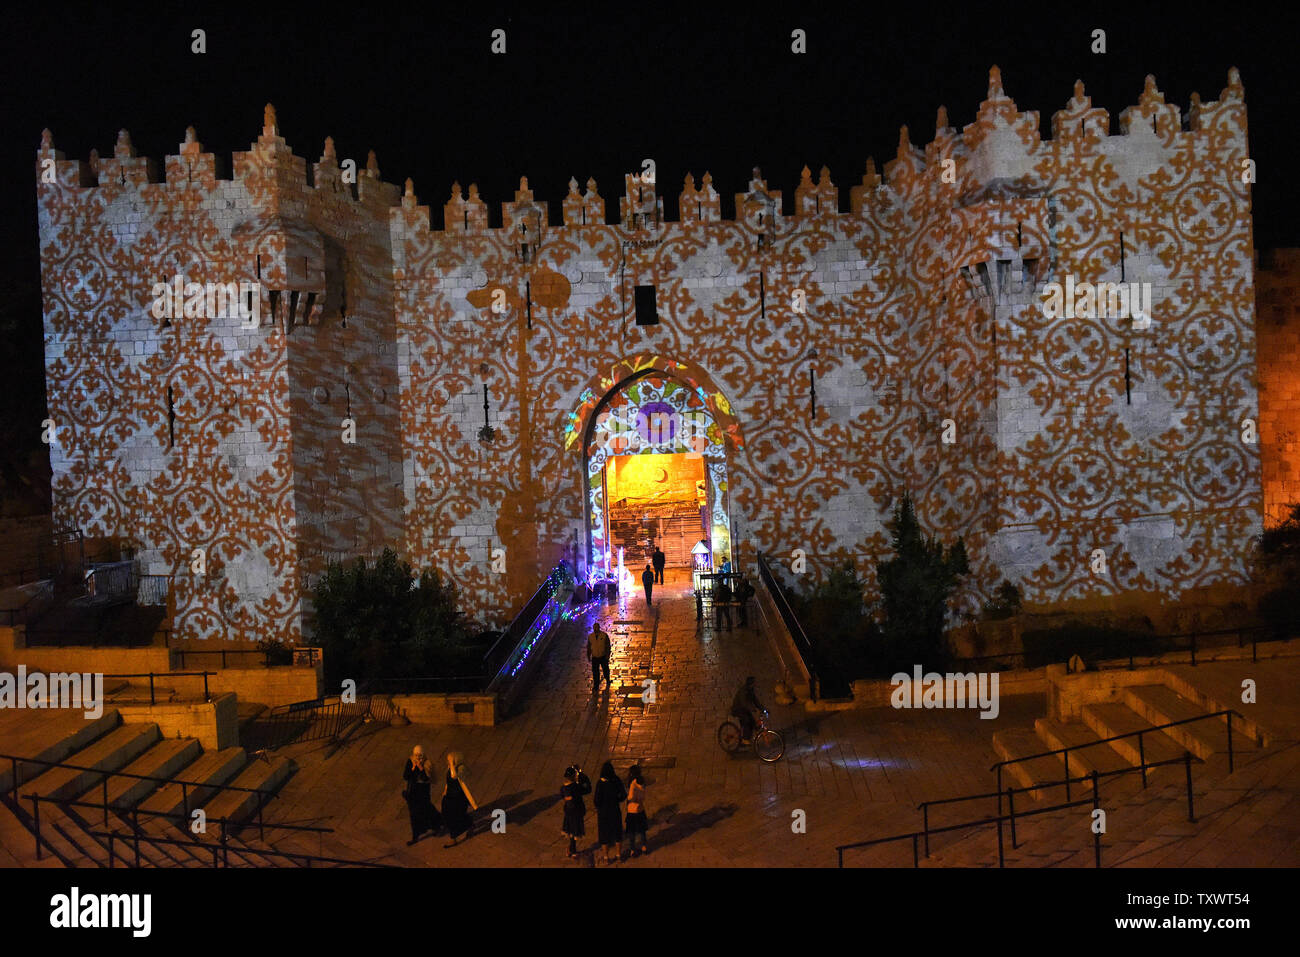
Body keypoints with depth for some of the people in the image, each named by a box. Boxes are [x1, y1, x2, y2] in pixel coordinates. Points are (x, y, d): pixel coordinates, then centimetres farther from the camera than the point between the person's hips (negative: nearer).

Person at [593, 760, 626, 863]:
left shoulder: (600, 783, -23)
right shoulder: (617, 780, -13)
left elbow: (597, 800, -21)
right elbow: (623, 796, -6)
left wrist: (594, 801, 1)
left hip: (603, 811, -3)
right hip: (615, 810, 3)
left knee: (604, 833, 14)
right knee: (617, 832, 20)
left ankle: (606, 857, 23)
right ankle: (618, 855, 31)